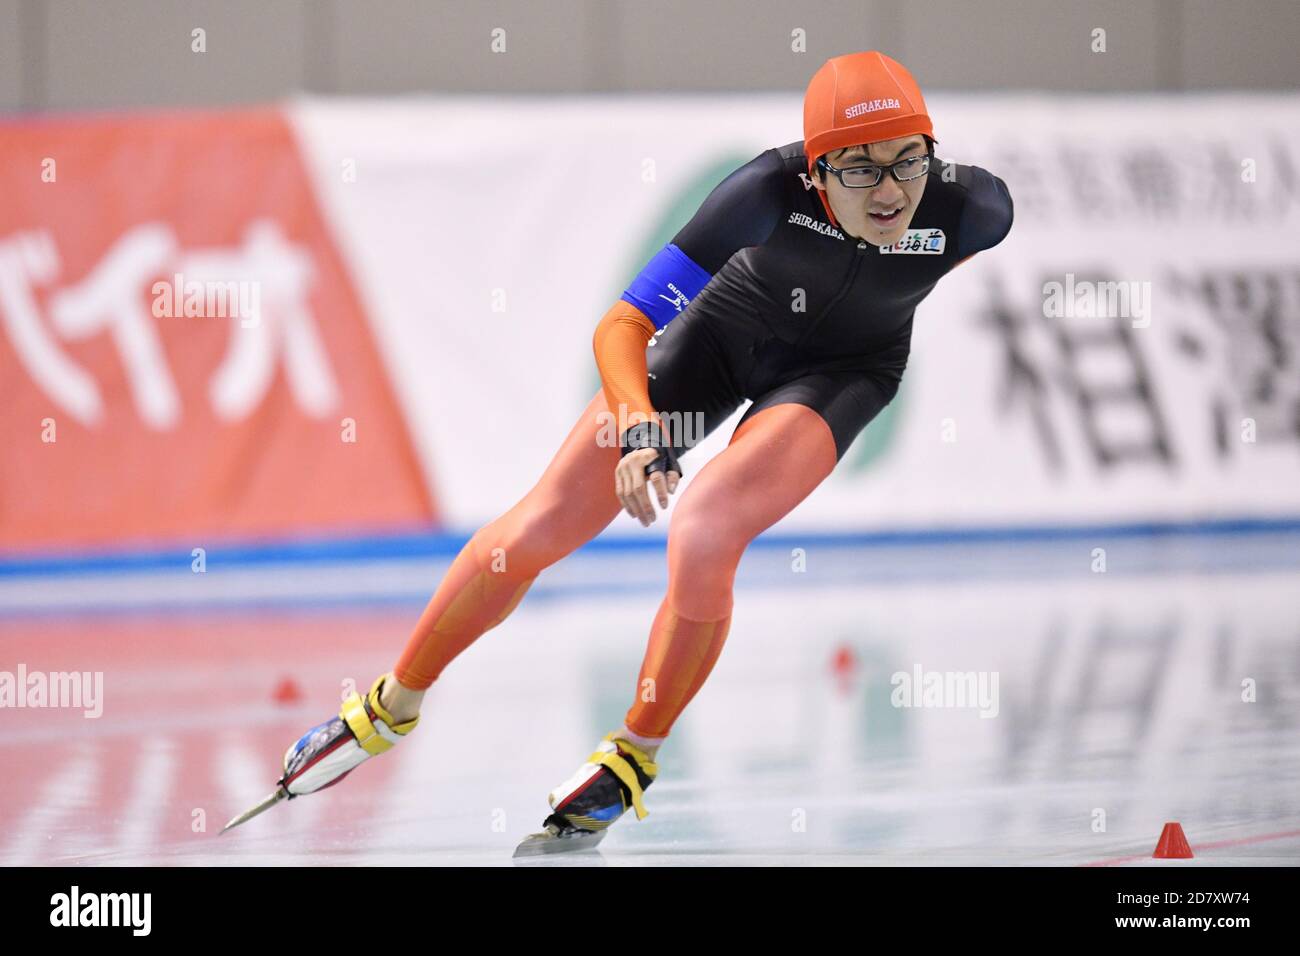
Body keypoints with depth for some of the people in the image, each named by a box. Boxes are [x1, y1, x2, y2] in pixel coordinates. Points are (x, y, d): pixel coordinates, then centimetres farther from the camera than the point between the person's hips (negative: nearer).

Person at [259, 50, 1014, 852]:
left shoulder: (971, 207, -32)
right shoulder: (773, 191, -36)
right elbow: (621, 326, -31)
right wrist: (641, 431, -48)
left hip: (843, 366, 0)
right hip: (727, 325, 0)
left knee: (702, 534, -26)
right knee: (535, 531, -1)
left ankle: (634, 761, -3)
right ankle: (392, 708, 23)